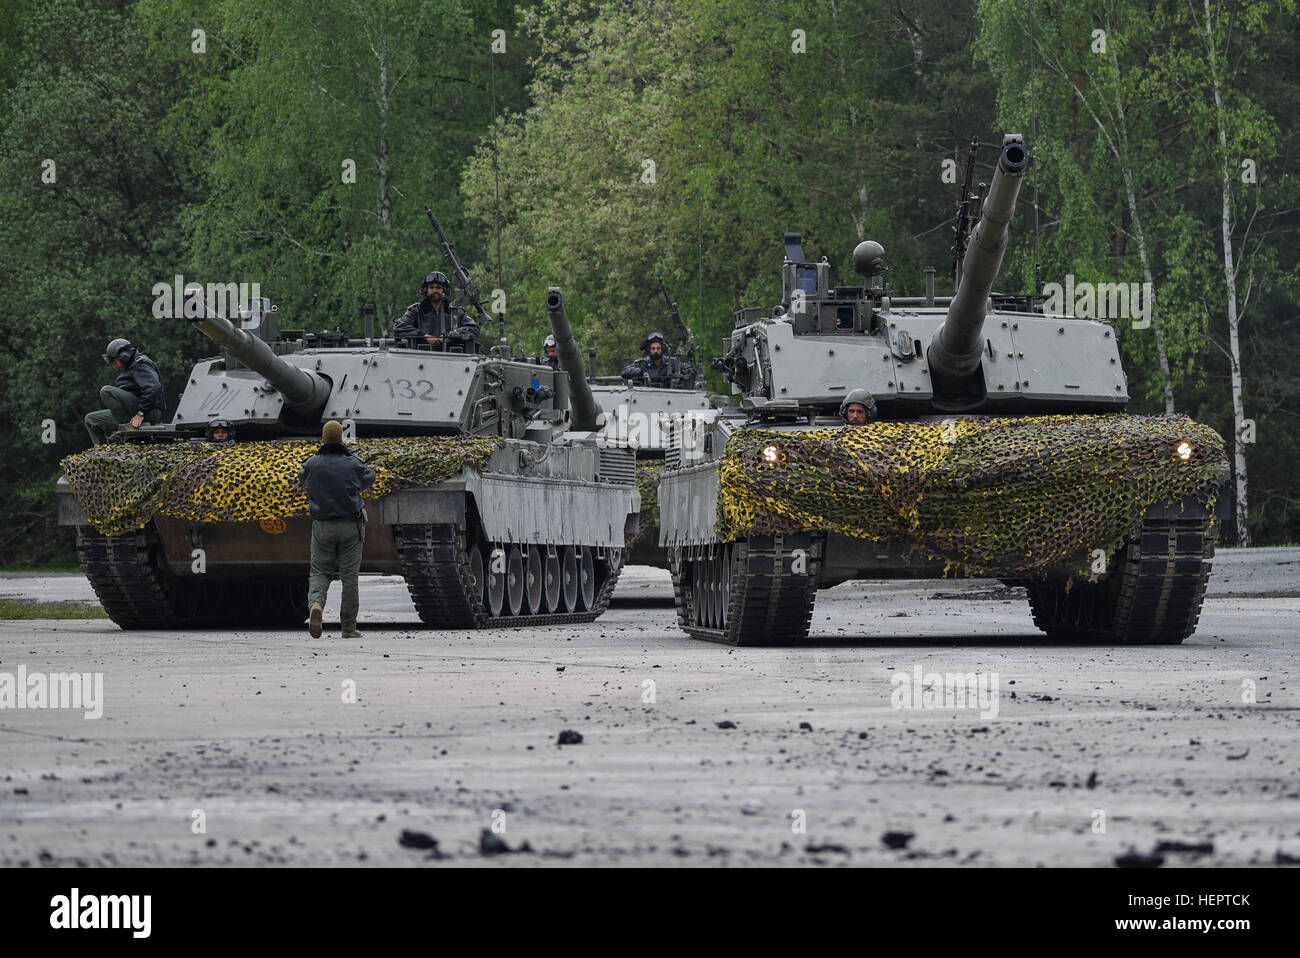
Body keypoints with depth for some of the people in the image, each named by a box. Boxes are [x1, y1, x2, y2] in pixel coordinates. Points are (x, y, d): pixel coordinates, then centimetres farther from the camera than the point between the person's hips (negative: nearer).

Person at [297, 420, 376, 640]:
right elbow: (369, 478, 13)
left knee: (320, 572, 9)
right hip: (350, 525, -1)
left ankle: (316, 603, -23)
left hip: (322, 526, 1)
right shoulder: (352, 464, -6)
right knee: (349, 576, 6)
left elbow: (302, 480, 17)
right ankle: (349, 627, 10)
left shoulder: (312, 464, -4)